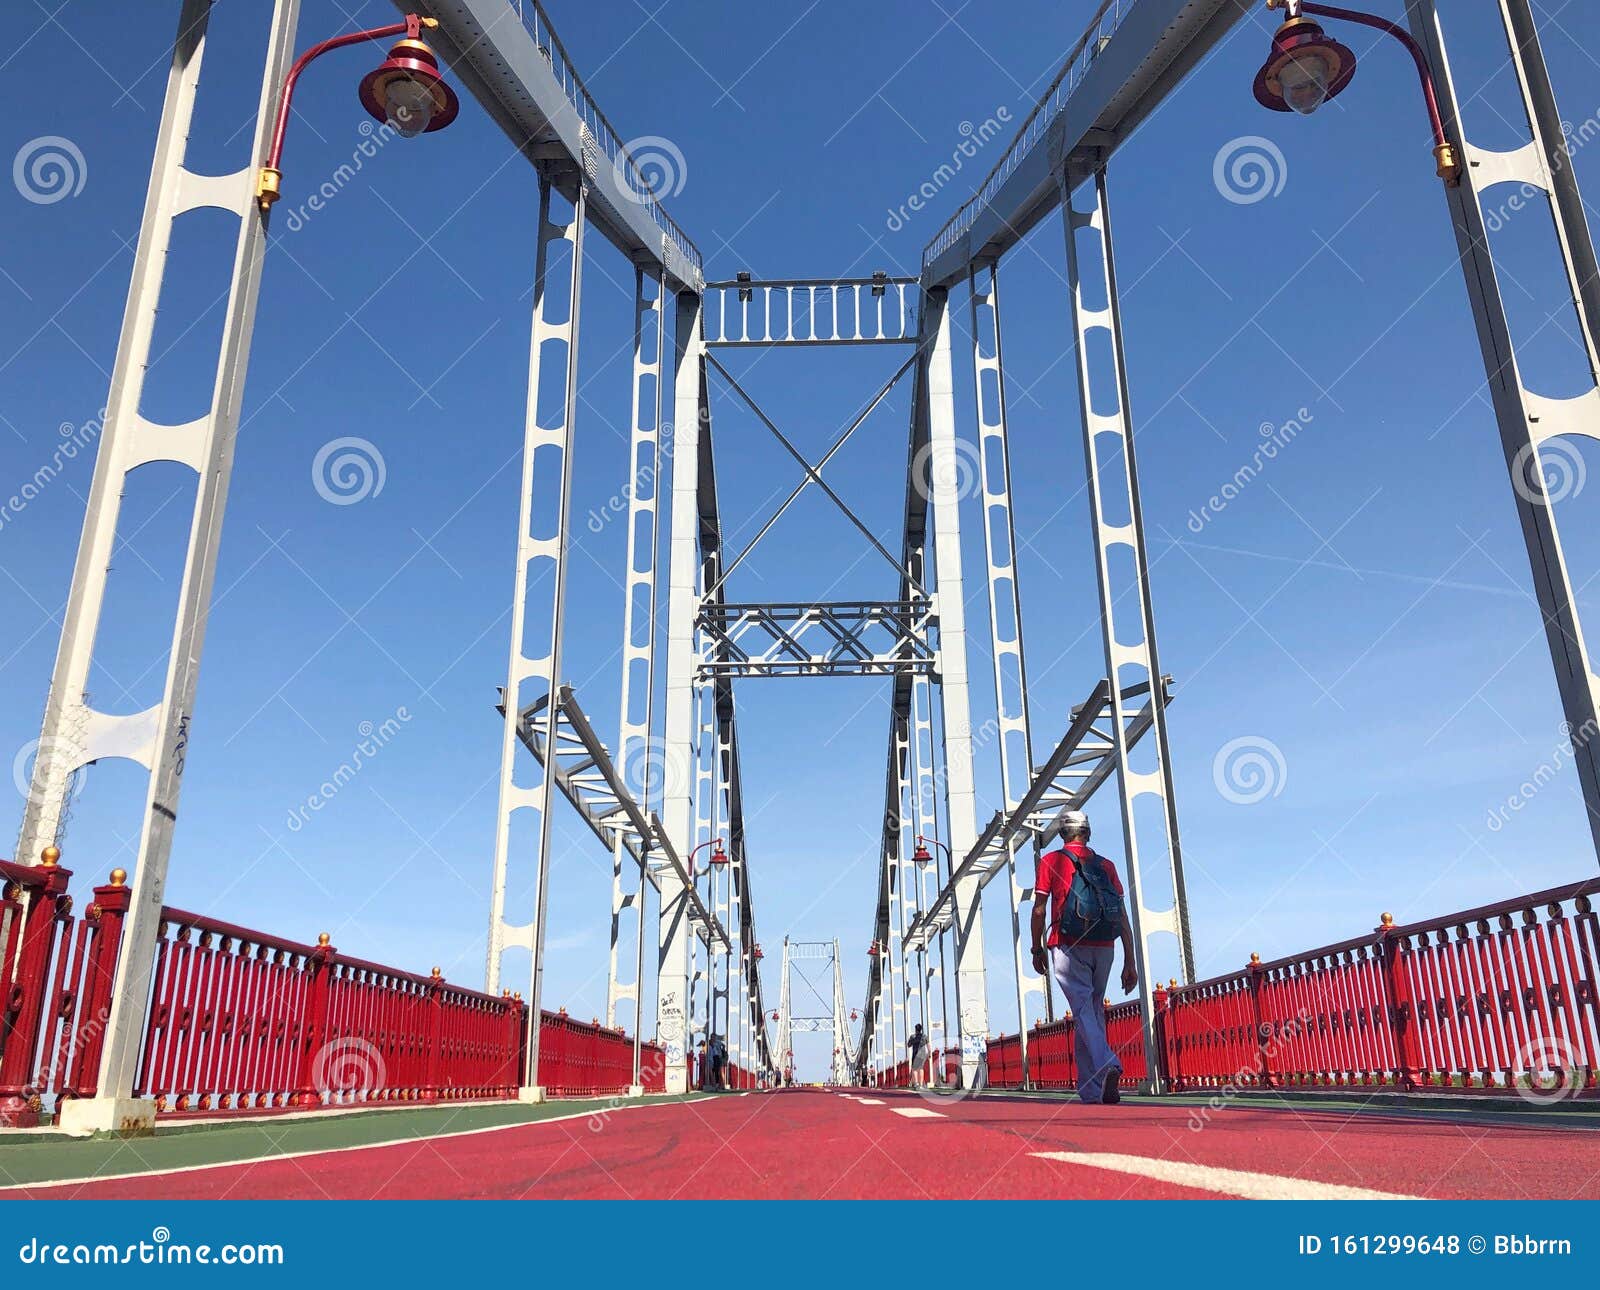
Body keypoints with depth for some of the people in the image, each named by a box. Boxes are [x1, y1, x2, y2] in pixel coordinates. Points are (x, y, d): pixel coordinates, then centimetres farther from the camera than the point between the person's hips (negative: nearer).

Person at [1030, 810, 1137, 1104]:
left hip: (1068, 947, -4)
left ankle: (1107, 1066, -33)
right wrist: (1129, 963, 6)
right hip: (1104, 948, 4)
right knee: (1094, 1010, 14)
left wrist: (1037, 949, 9)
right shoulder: (1106, 865, 13)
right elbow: (1123, 916, 7)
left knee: (1083, 1010, -9)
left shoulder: (1051, 861, 5)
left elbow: (1039, 909, 0)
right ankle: (1091, 1089, 16)